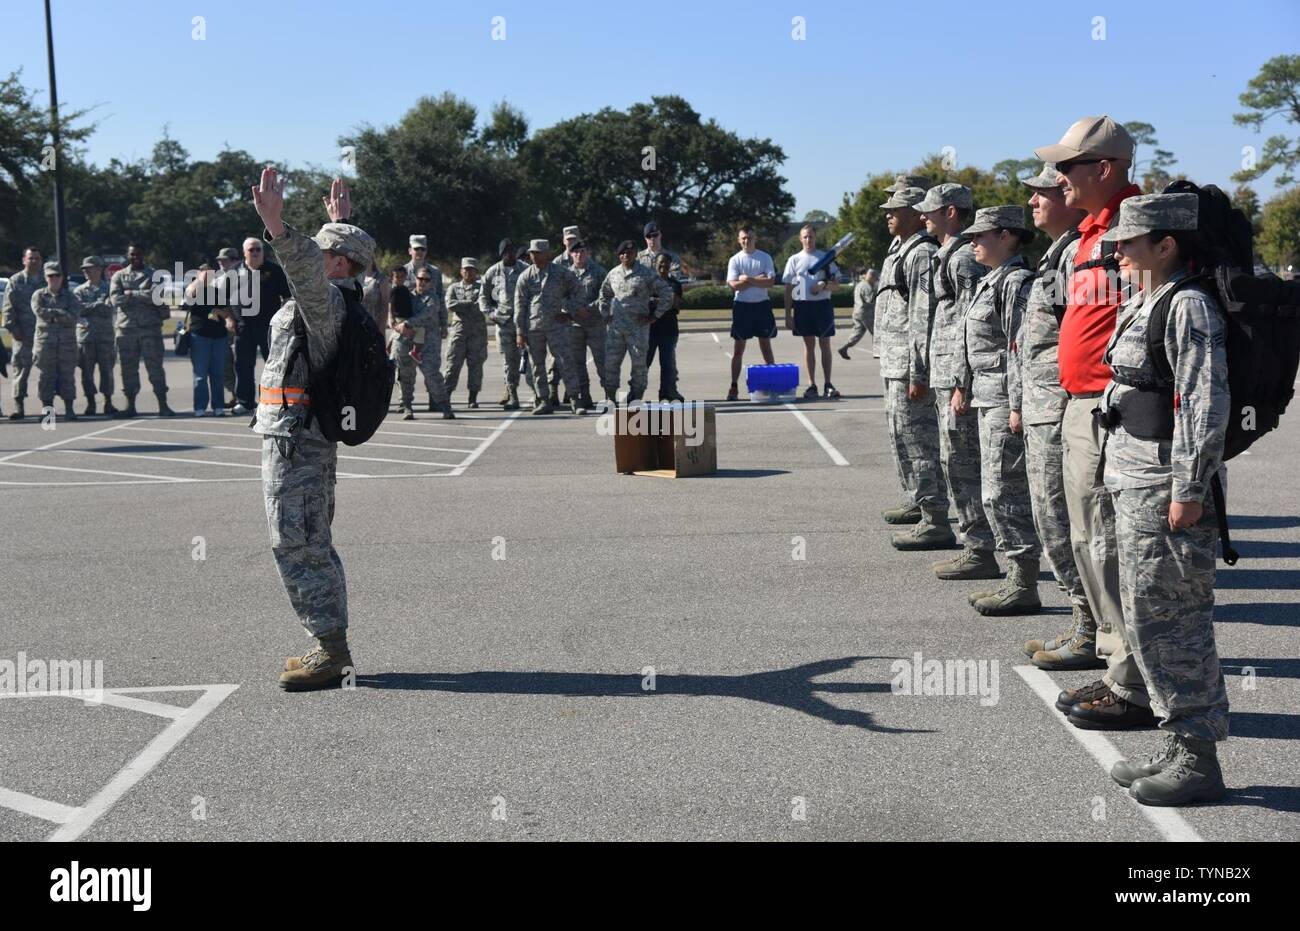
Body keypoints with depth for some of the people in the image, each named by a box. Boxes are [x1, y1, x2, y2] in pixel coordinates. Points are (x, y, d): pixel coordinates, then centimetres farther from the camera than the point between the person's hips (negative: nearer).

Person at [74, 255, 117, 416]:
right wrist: (99, 304, -8)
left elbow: (109, 309, -5)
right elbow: (79, 308, -5)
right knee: (87, 370, 1)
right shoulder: (79, 290, 11)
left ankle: (108, 402, 3)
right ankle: (90, 403, 7)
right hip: (85, 334, 1)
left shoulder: (108, 288, 8)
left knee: (106, 369, -2)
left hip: (105, 334, -1)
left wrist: (89, 308, -7)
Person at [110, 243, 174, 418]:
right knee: (128, 369, 5)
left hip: (150, 327, -2)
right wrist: (143, 297, -7)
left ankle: (163, 405, -1)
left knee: (155, 366, -3)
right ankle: (130, 406, 12)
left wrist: (131, 294, -7)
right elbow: (115, 299, -5)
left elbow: (156, 295, -11)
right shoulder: (119, 276, 12)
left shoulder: (154, 275, 8)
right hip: (126, 327, 2)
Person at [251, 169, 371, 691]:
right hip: (311, 439, 10)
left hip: (294, 439, -10)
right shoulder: (342, 296, 14)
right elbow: (323, 267, 37)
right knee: (313, 544, 15)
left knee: (298, 546, -9)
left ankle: (330, 651, -6)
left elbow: (308, 270, -36)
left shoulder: (326, 299, -13)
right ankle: (332, 648, 21)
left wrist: (276, 226, -50)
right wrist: (342, 222, 51)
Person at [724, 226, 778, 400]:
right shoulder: (735, 260, 2)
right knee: (738, 349, 1)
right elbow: (734, 285, -10)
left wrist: (748, 279, -14)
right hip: (742, 306, 0)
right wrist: (758, 280, -11)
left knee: (766, 346, 6)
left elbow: (770, 281, -9)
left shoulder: (765, 258, 2)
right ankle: (734, 387, 4)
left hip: (762, 305, 0)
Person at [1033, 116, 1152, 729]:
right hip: (1079, 410, 11)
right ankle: (1120, 672, 27)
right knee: (1091, 543, 16)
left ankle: (1135, 690, 5)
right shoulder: (1092, 231, 17)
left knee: (1110, 548, -5)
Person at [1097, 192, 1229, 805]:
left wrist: (1188, 491, -21)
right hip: (1135, 480, 10)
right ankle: (1179, 745, 24)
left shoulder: (1189, 305, -14)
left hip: (1168, 485, -10)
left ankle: (1198, 761, 6)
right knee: (1145, 617, 14)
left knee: (1169, 620, -5)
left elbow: (1206, 404, -19)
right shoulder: (1143, 305, 16)